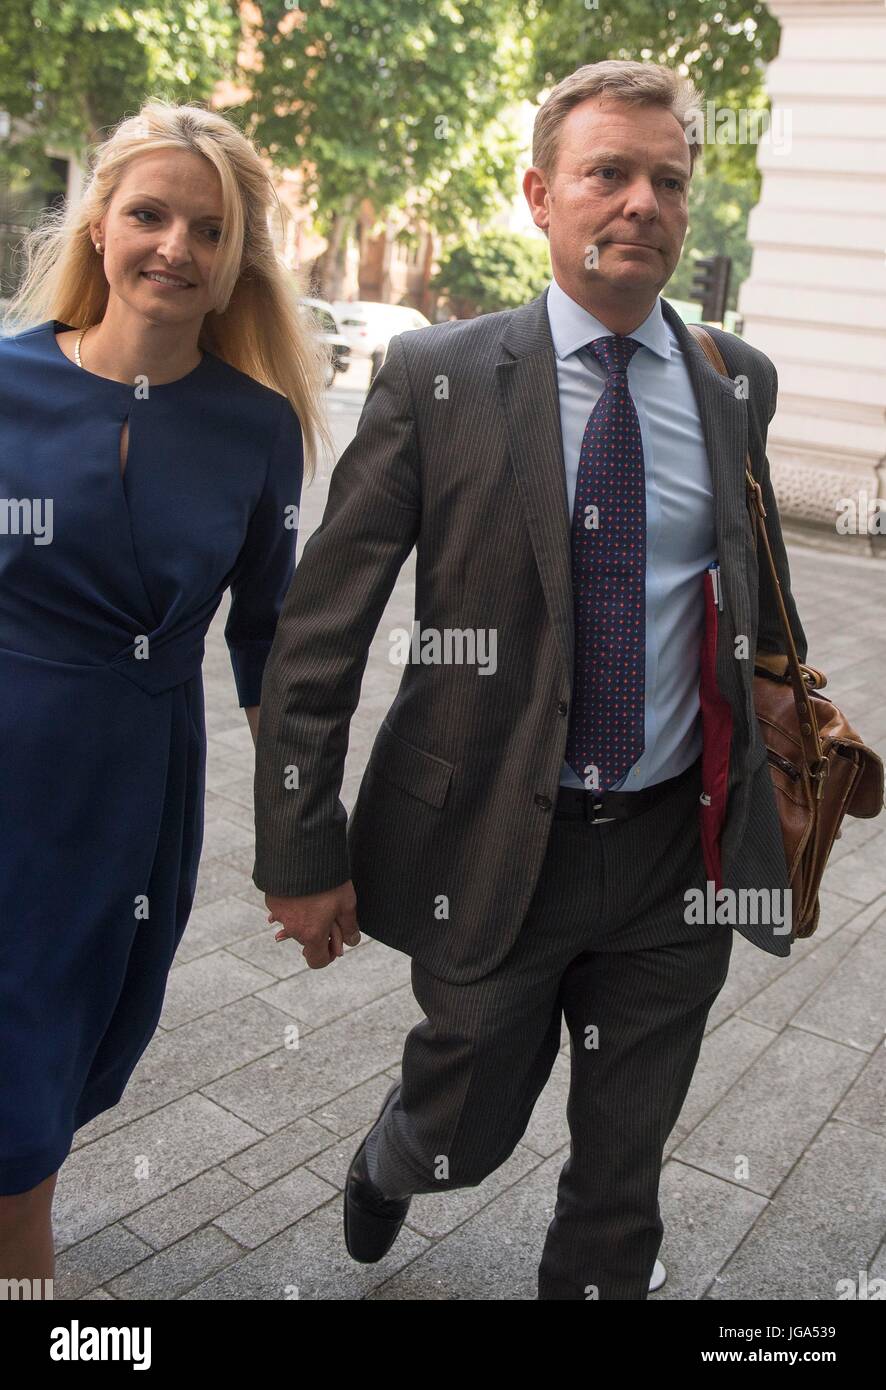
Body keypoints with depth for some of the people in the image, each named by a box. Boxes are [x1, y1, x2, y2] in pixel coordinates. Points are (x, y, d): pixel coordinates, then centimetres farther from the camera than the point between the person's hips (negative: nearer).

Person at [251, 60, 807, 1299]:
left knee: (624, 1167, 17)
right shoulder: (437, 378, -8)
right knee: (467, 1130, 17)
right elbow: (320, 628, -9)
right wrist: (303, 852, -9)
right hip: (493, 847, -2)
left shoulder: (738, 382, 3)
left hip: (677, 846, 3)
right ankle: (391, 1160, 53)